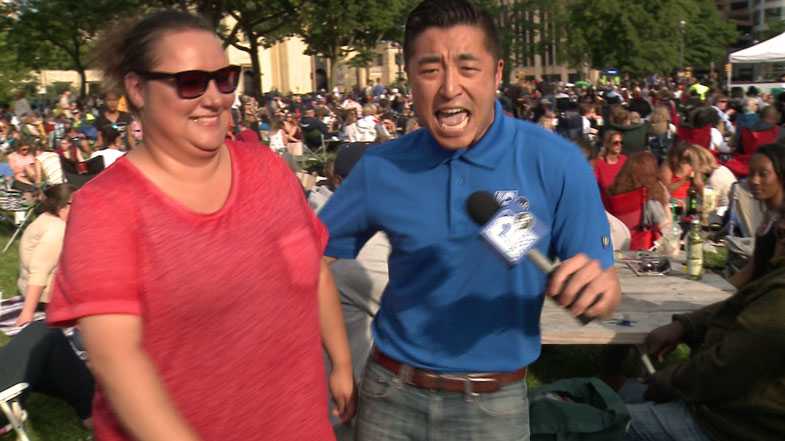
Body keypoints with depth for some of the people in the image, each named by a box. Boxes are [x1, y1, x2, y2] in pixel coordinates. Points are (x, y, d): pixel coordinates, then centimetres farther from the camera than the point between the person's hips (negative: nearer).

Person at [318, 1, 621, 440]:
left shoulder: (558, 164, -14)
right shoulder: (380, 167, -9)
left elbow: (602, 293, -10)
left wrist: (597, 285, -32)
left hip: (494, 403, -1)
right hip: (391, 393, 2)